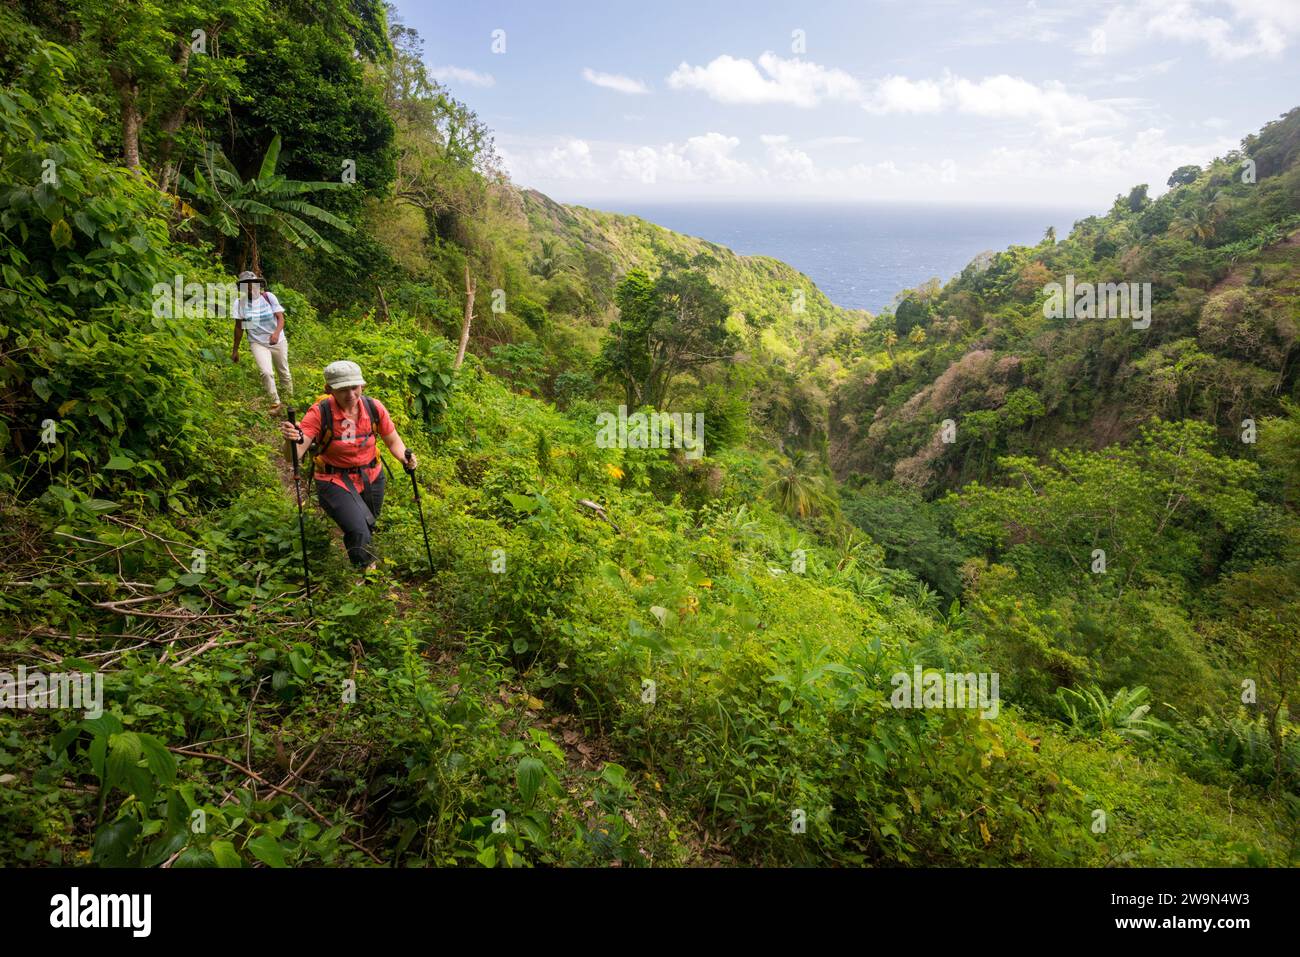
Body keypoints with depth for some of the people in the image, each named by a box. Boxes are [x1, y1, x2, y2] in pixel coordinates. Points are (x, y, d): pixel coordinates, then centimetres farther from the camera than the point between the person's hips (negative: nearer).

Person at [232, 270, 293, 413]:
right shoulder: (240, 302, -8)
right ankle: (276, 403, -3)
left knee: (284, 372, 14)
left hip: (278, 341, 1)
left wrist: (277, 333, -34)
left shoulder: (269, 297, -10)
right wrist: (235, 349, 3)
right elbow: (239, 327, -1)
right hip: (258, 343, -1)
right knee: (266, 373, -19)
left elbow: (281, 318, -14)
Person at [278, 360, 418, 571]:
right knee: (358, 532, -23)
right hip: (335, 482, -4)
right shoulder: (320, 413, -23)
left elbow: (393, 440, 0)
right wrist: (294, 439, -51)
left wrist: (405, 457, -20)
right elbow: (294, 454, -28)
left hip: (371, 477, 4)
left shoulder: (374, 408, -14)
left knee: (368, 527, 22)